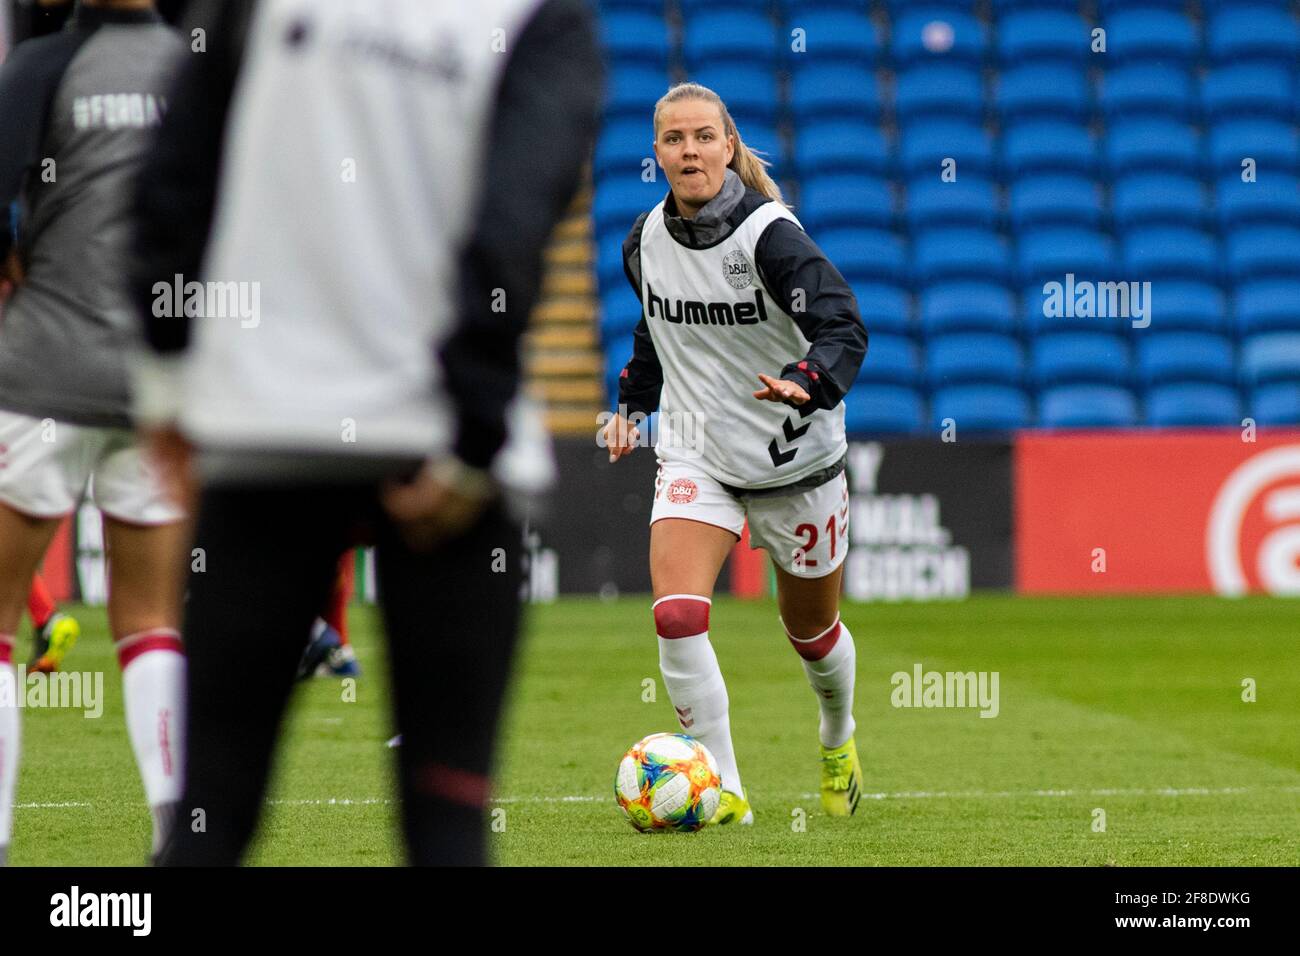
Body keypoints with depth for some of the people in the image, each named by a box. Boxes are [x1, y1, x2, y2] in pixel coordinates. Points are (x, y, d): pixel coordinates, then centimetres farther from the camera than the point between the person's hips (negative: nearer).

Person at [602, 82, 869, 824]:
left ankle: (839, 738, 48)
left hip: (795, 456, -3)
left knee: (812, 631, 14)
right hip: (696, 454, 3)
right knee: (677, 616, -19)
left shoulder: (770, 236, -20)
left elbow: (845, 328, -28)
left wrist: (807, 383, -46)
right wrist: (634, 401, 16)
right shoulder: (646, 241, -2)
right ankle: (724, 791, -10)